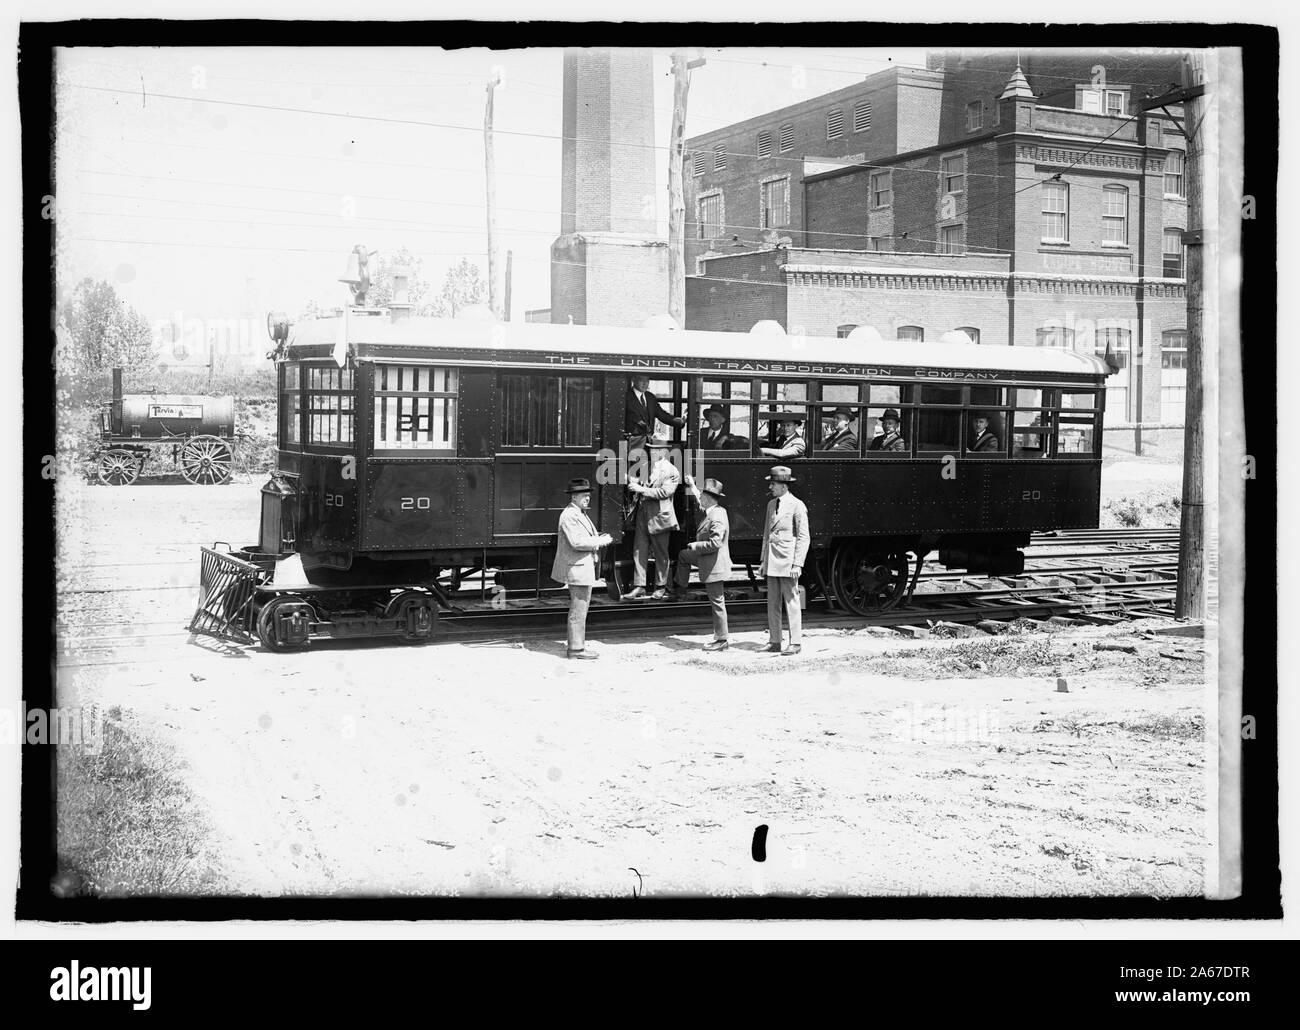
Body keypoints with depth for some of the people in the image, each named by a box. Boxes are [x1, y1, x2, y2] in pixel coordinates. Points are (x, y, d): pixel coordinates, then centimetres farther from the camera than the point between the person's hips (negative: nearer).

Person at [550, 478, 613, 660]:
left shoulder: (579, 514, 18)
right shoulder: (569, 515, -17)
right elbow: (577, 542, -24)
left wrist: (599, 538, 7)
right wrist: (600, 541, -16)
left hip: (583, 568, 11)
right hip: (577, 568, -11)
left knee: (580, 609, 16)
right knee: (578, 611, -6)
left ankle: (577, 645, 23)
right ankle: (576, 649, -2)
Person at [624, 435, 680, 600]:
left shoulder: (671, 471, -7)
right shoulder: (647, 467, 12)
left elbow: (665, 492, -18)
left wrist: (642, 489, -20)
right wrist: (635, 486, 2)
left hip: (659, 516, -6)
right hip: (642, 514, 6)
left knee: (661, 554, 5)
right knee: (639, 551, 3)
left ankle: (661, 587, 15)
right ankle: (639, 586, 7)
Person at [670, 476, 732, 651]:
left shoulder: (717, 518, -27)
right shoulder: (711, 511, 3)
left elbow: (714, 543, -32)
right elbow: (701, 501, 27)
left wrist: (694, 546, -19)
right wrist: (692, 485, 28)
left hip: (714, 566, -11)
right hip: (707, 561, 11)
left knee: (717, 604, -2)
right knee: (683, 556, 29)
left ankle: (721, 640, 6)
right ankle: (680, 591, 41)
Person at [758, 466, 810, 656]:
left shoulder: (797, 506, -7)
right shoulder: (771, 504, 14)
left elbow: (804, 538, -8)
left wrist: (797, 564, -13)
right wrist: (763, 561, 16)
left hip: (787, 561, -7)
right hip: (772, 562, 7)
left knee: (791, 602, -4)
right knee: (772, 604, 8)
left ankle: (795, 643, 1)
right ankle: (774, 642, 13)